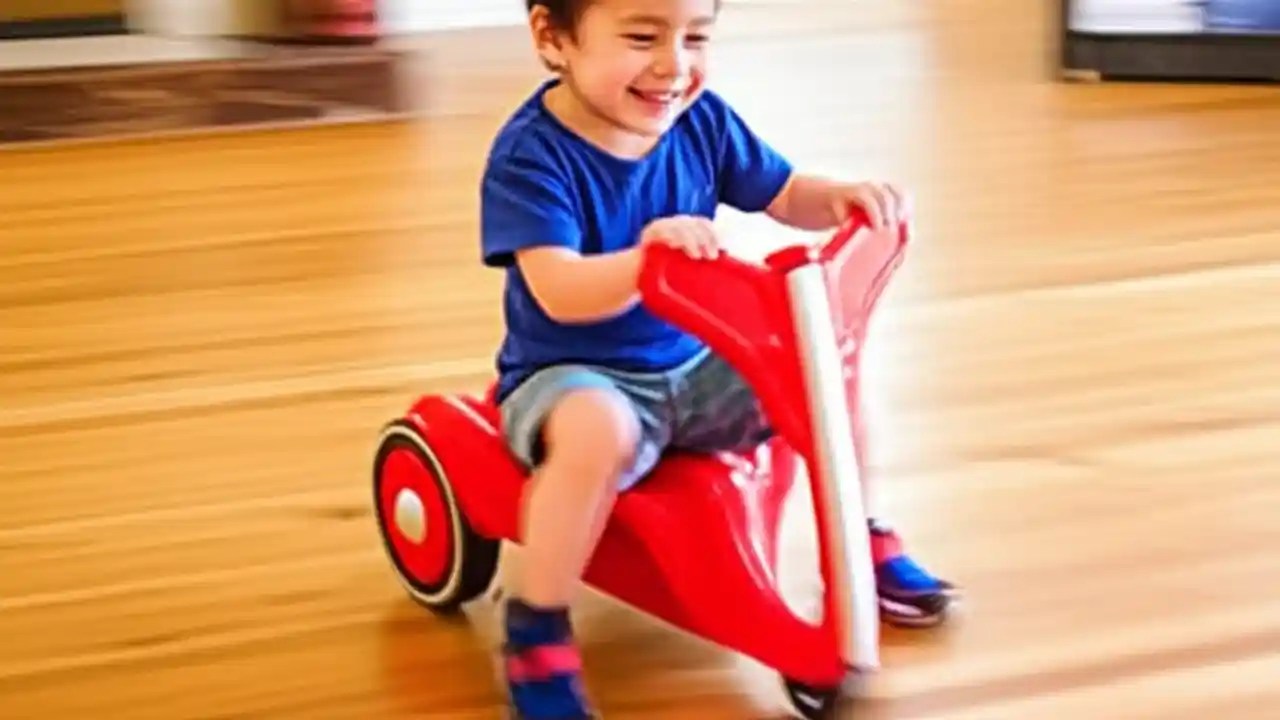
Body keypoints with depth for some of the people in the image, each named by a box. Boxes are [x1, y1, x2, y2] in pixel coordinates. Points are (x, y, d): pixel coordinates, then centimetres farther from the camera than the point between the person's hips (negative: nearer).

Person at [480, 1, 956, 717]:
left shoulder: (700, 120, -3)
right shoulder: (531, 153, -21)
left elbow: (785, 195, 8)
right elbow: (561, 292, -32)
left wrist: (842, 197, -15)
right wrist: (645, 257, -51)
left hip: (693, 366, 6)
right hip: (573, 374, -6)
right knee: (600, 428, -39)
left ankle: (861, 538, 20)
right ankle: (536, 629, -22)